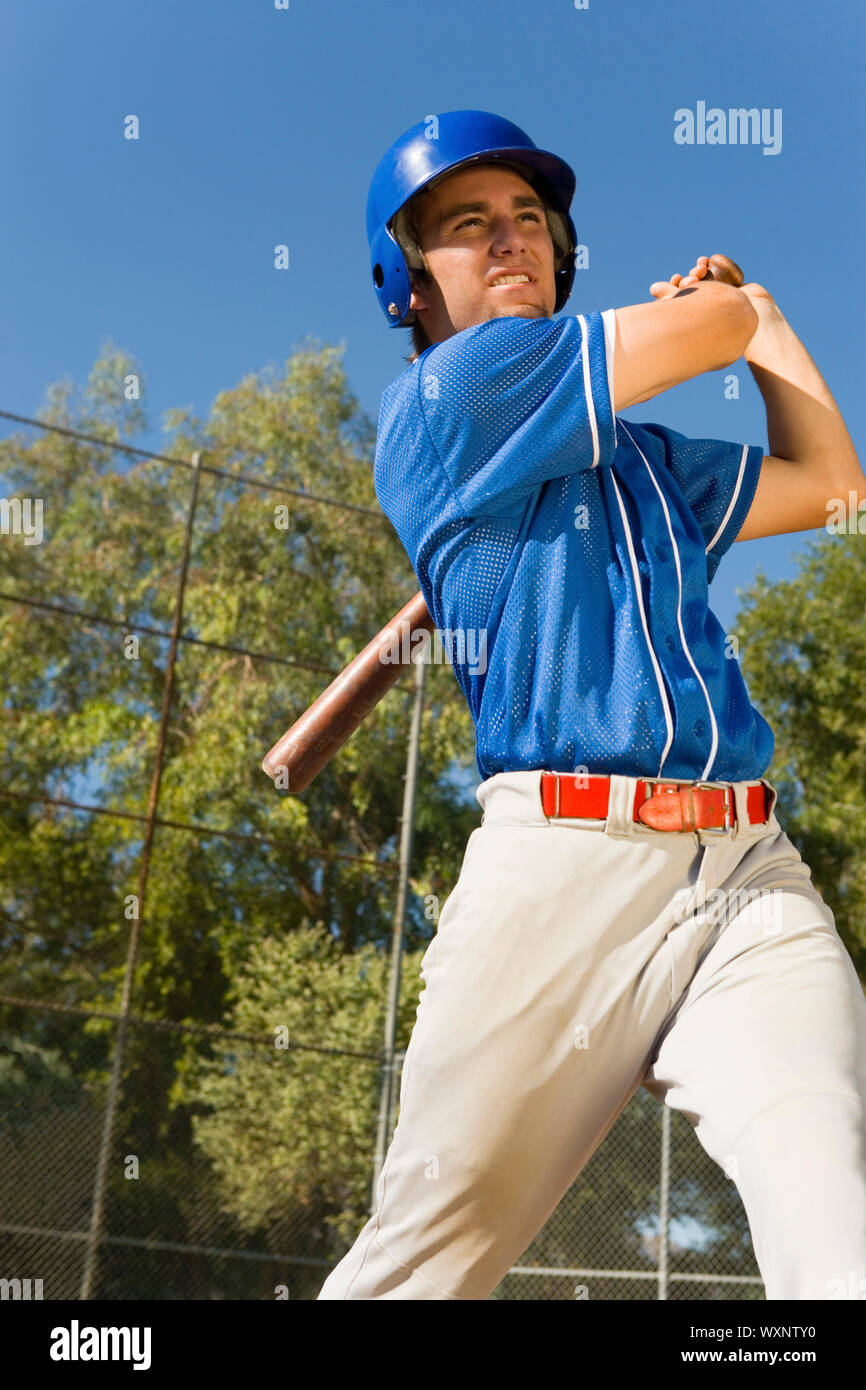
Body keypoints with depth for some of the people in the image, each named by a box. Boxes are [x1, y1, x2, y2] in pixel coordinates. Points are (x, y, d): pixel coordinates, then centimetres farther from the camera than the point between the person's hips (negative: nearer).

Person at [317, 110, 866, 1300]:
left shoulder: (641, 457, 25)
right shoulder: (439, 398, 4)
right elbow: (702, 330, 3)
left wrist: (760, 313, 35)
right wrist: (735, 309, 28)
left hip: (753, 875, 6)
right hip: (564, 859, -5)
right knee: (430, 1246, 2)